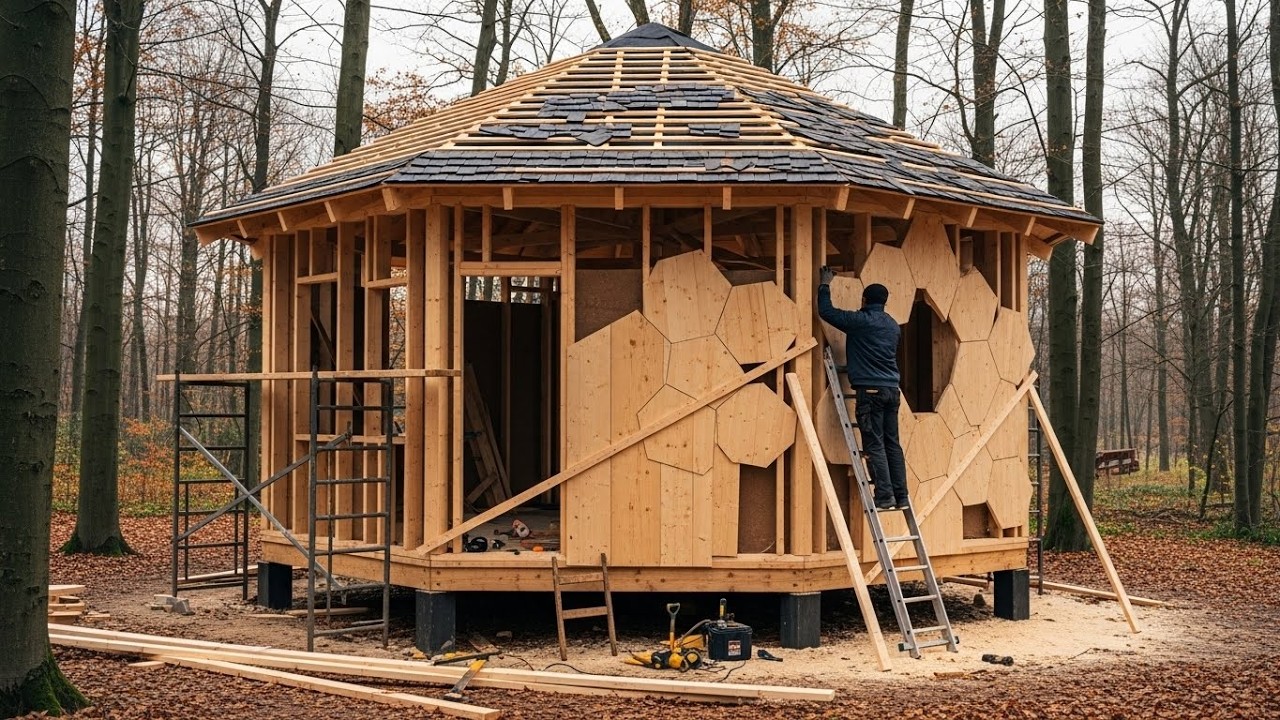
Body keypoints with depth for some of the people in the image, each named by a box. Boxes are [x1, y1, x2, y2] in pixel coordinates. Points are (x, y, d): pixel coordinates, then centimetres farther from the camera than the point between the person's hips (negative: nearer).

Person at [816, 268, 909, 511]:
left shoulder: (859, 321, -6)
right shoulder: (893, 326, 15)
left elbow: (826, 311, 2)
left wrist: (825, 285, 17)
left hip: (870, 390, -6)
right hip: (892, 390, 6)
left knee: (874, 446, -5)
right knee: (892, 444, 9)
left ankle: (885, 497, -9)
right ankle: (901, 497, 8)